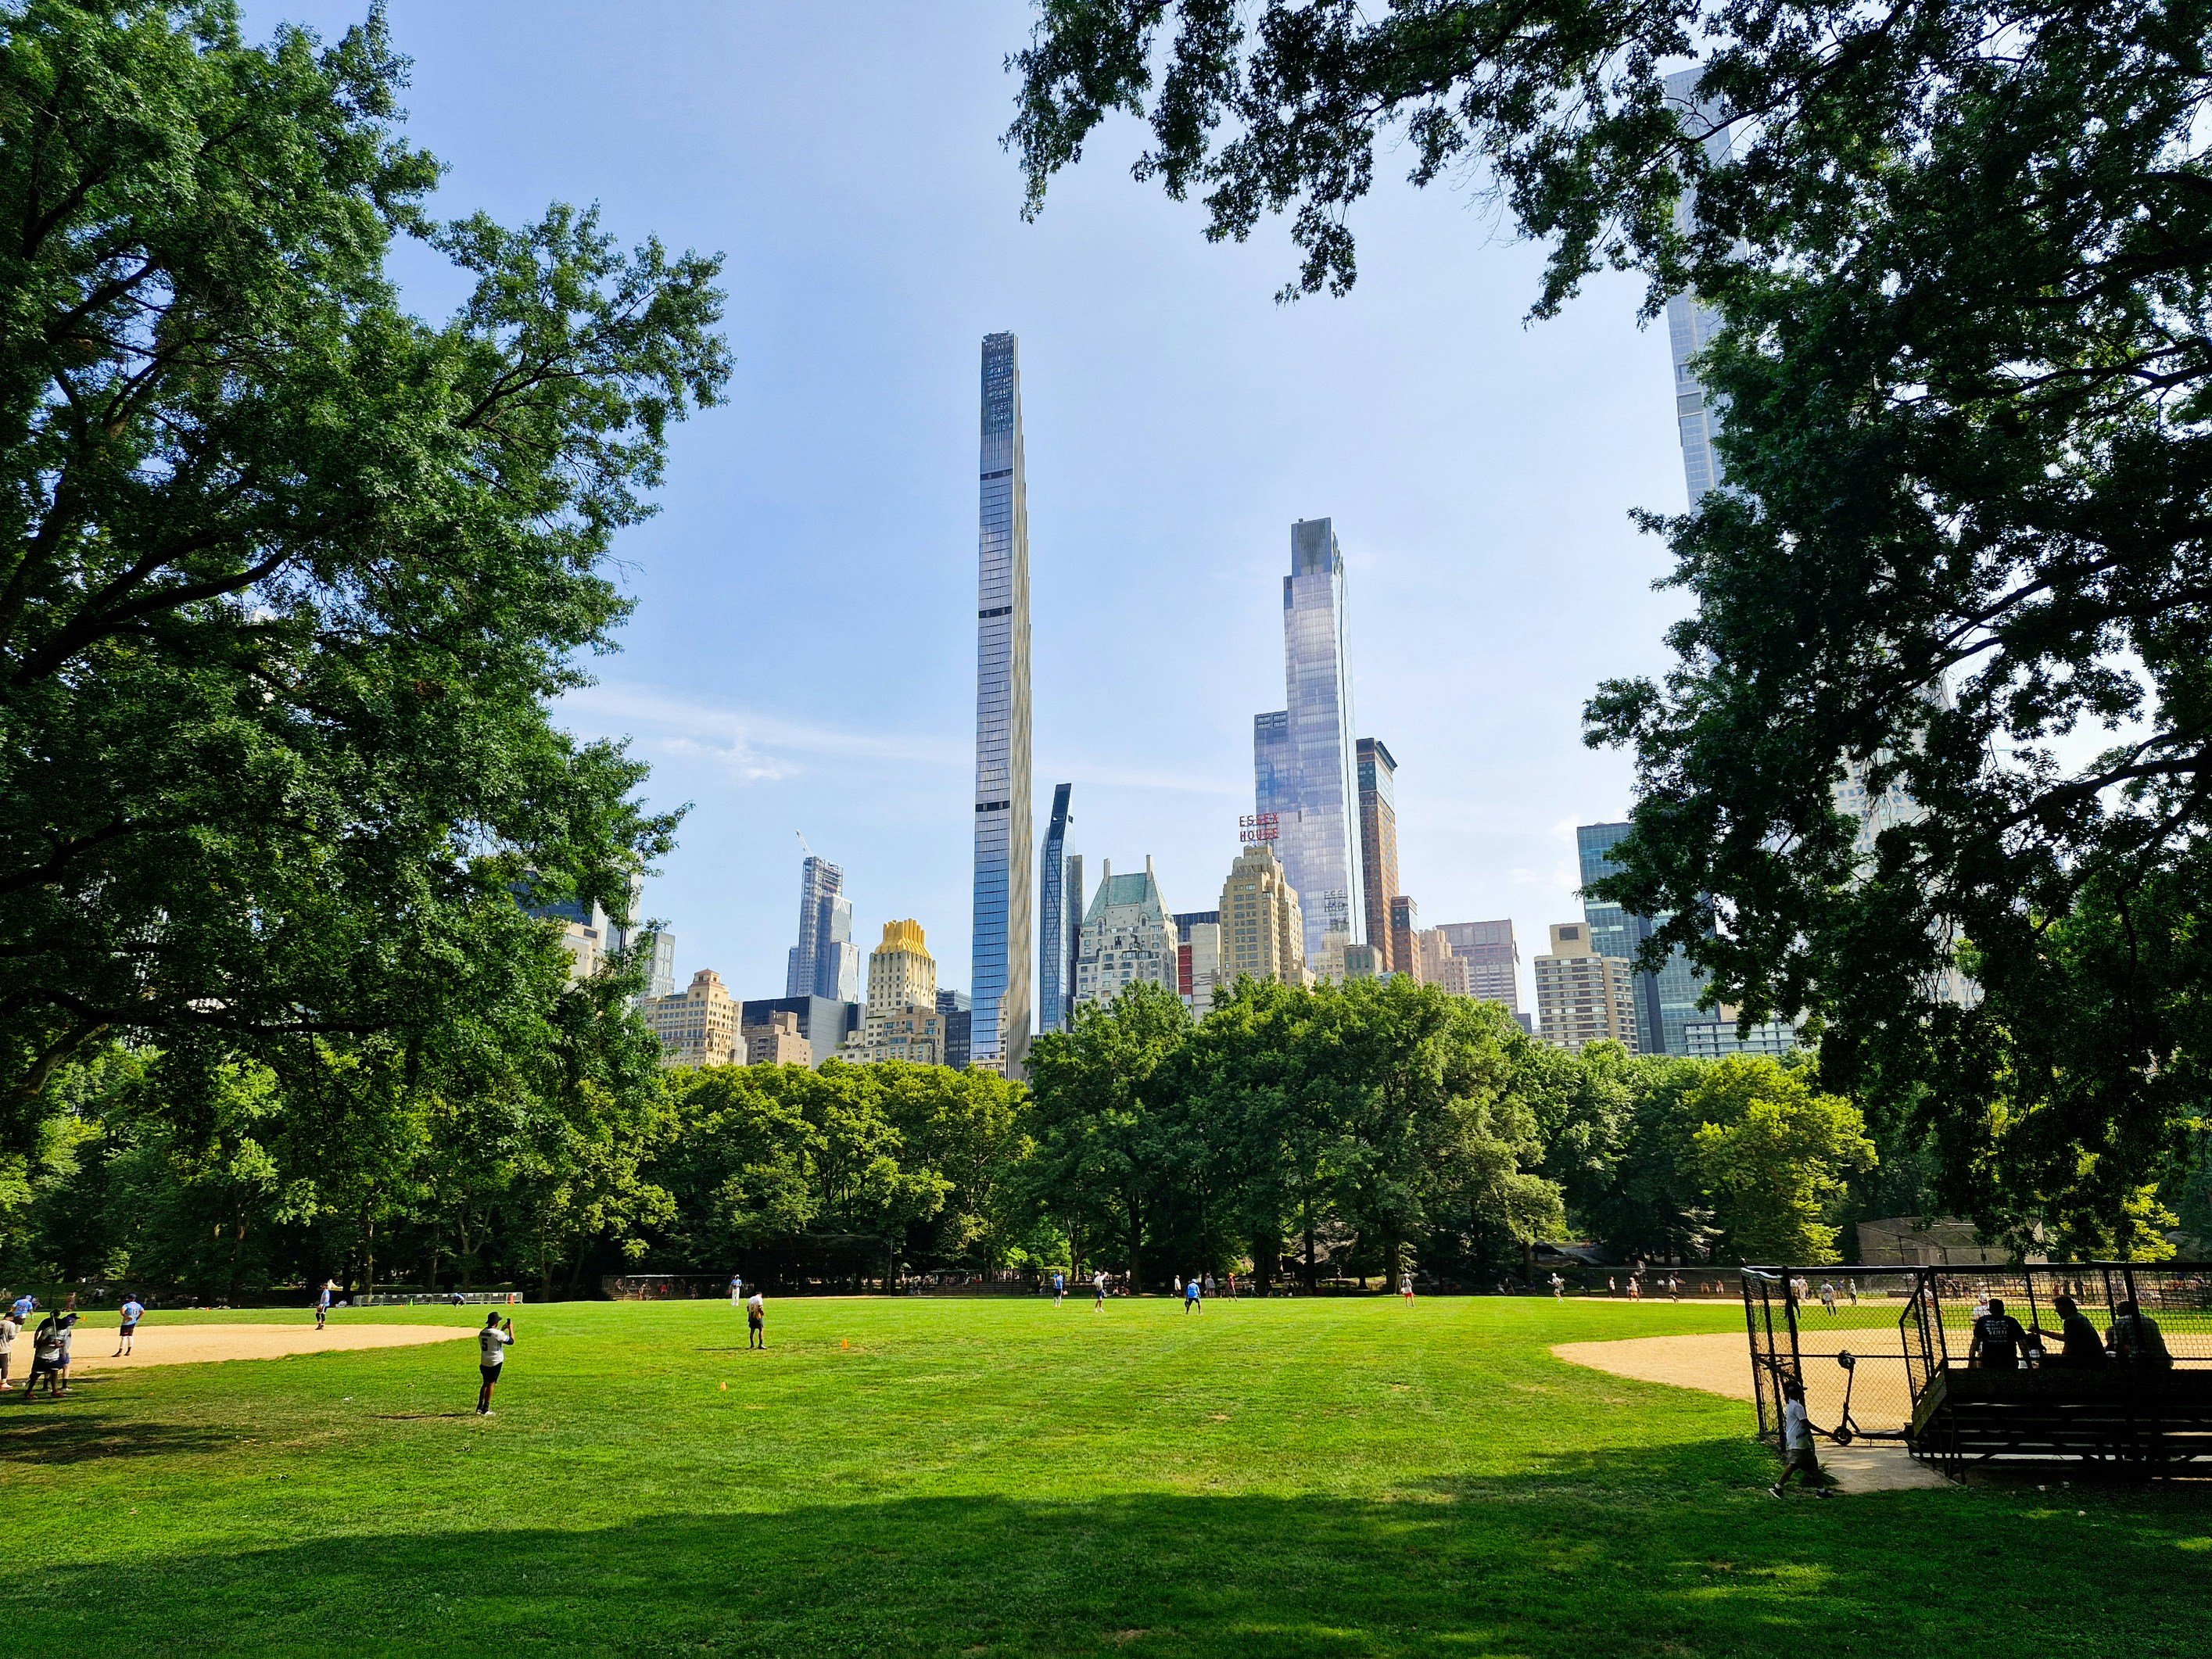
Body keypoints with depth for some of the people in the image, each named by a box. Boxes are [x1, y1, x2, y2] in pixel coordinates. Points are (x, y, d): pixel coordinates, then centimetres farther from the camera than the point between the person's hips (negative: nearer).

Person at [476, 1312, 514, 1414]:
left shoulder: (482, 1333, 6)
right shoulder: (497, 1333, -18)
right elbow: (511, 1341, -10)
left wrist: (502, 1329, 23)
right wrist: (511, 1329, 1)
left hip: (484, 1362, 7)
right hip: (496, 1362, -7)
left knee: (486, 1383, 15)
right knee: (491, 1384, 0)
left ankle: (480, 1407, 14)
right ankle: (485, 1409, 0)